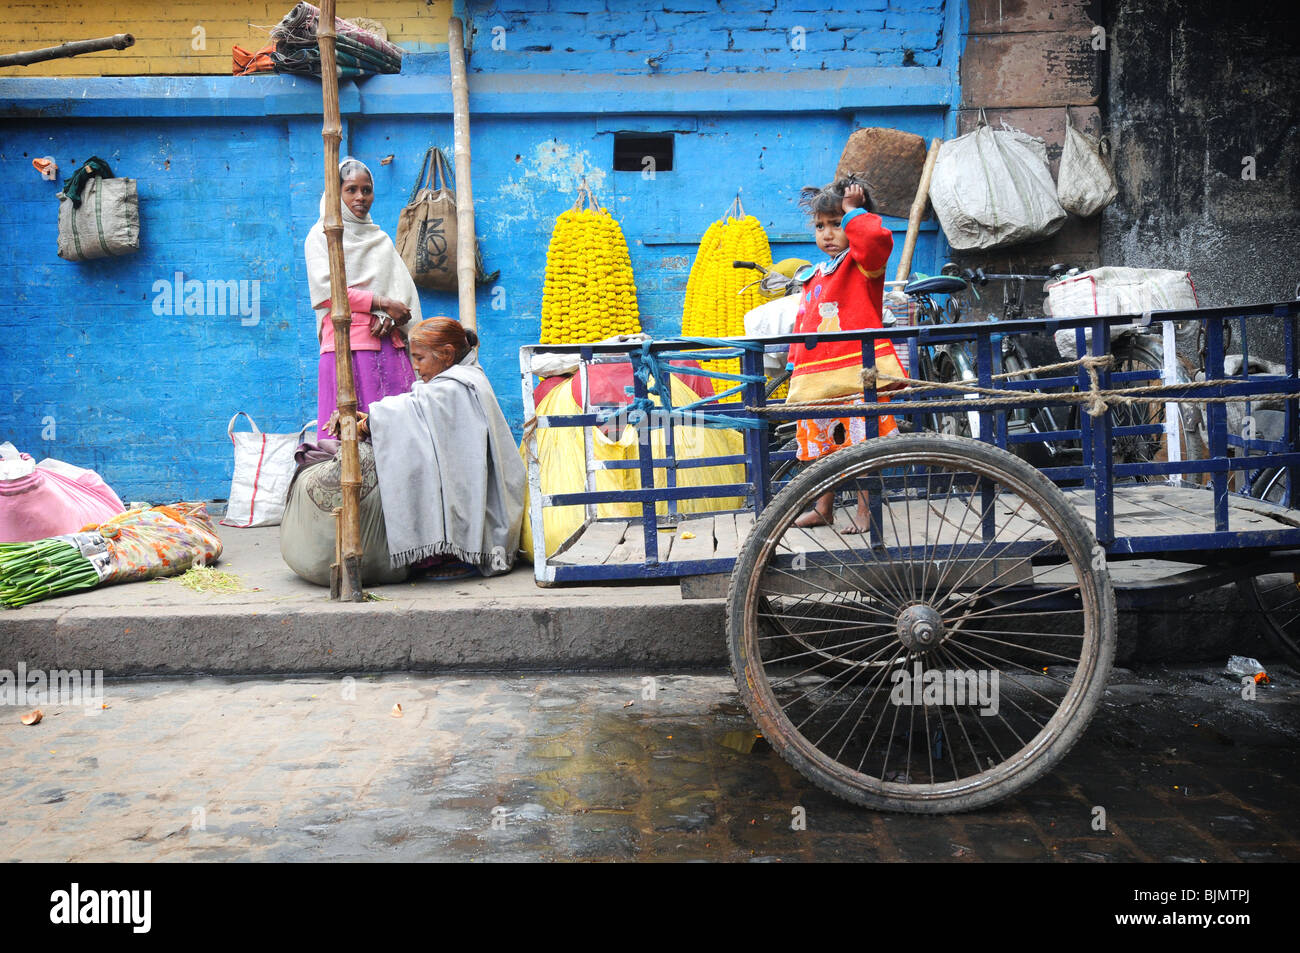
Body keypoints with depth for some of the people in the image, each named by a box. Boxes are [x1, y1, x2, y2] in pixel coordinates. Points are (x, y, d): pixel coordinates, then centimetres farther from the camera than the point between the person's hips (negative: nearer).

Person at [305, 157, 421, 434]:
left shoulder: (381, 238, 24)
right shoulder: (321, 234, 10)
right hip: (347, 341, -4)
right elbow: (327, 289, -5)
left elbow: (403, 287, 13)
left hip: (387, 342, 4)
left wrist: (389, 317, -8)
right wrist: (381, 303, -10)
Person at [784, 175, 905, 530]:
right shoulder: (816, 276, 19)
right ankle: (823, 508, 26)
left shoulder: (863, 262, -2)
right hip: (817, 376, 7)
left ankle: (865, 510, 7)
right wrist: (795, 367, 20)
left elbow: (877, 240, -27)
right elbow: (802, 324, 24)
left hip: (857, 372, -7)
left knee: (862, 443, -4)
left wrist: (853, 210, -12)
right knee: (822, 443, 14)